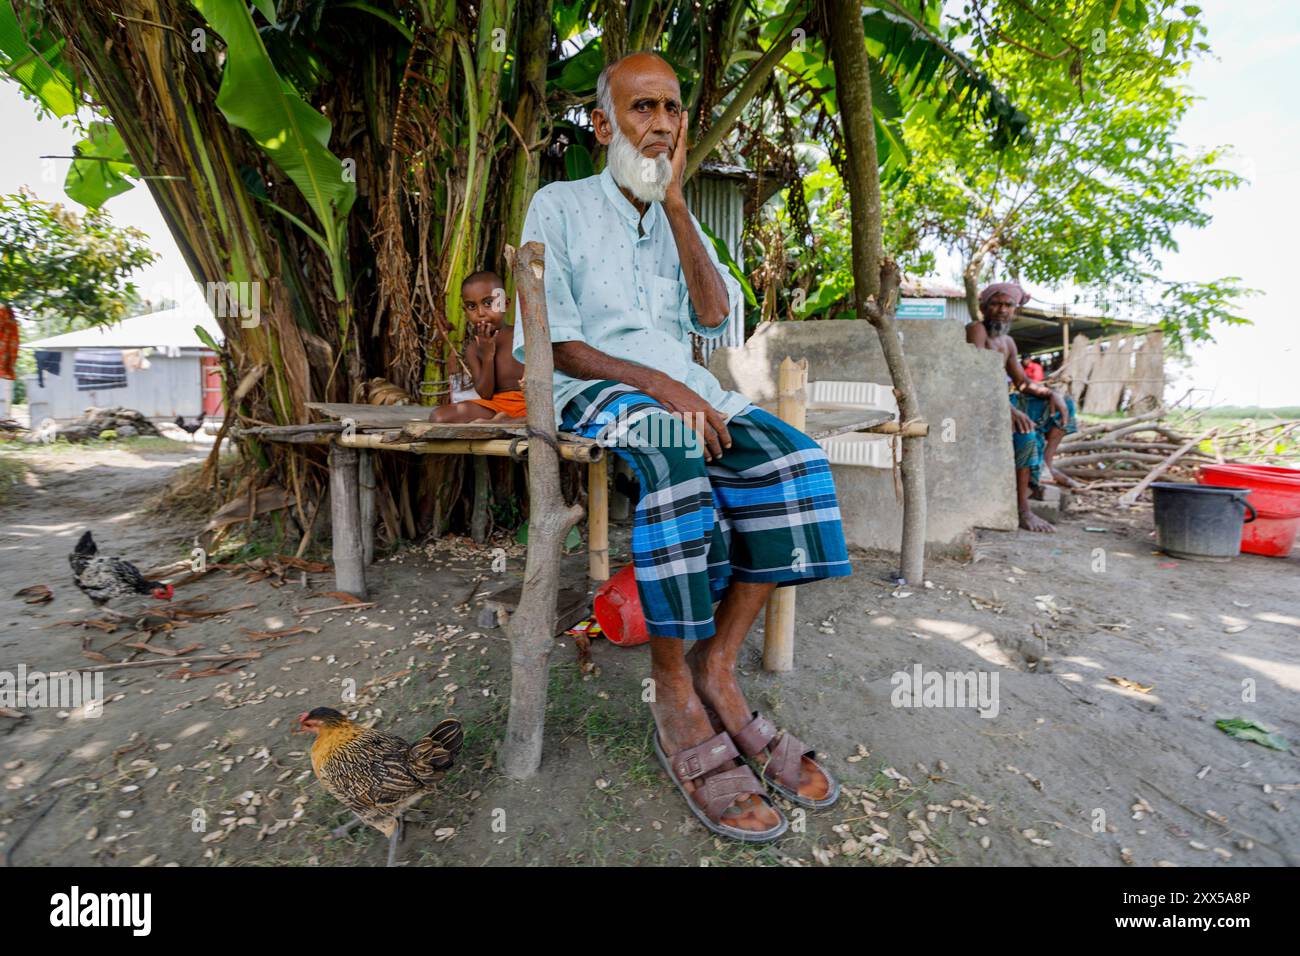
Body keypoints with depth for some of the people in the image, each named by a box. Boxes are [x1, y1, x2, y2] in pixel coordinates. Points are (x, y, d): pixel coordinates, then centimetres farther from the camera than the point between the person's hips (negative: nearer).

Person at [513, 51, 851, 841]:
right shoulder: (559, 207, 8)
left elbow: (717, 317, 4)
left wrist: (676, 204, 2)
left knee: (789, 458, -23)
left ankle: (718, 669, -18)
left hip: (681, 384, 5)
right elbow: (558, 346, -6)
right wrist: (657, 384, -21)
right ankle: (674, 693, -23)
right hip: (595, 387, -5)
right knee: (678, 461, -38)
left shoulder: (680, 220, 23)